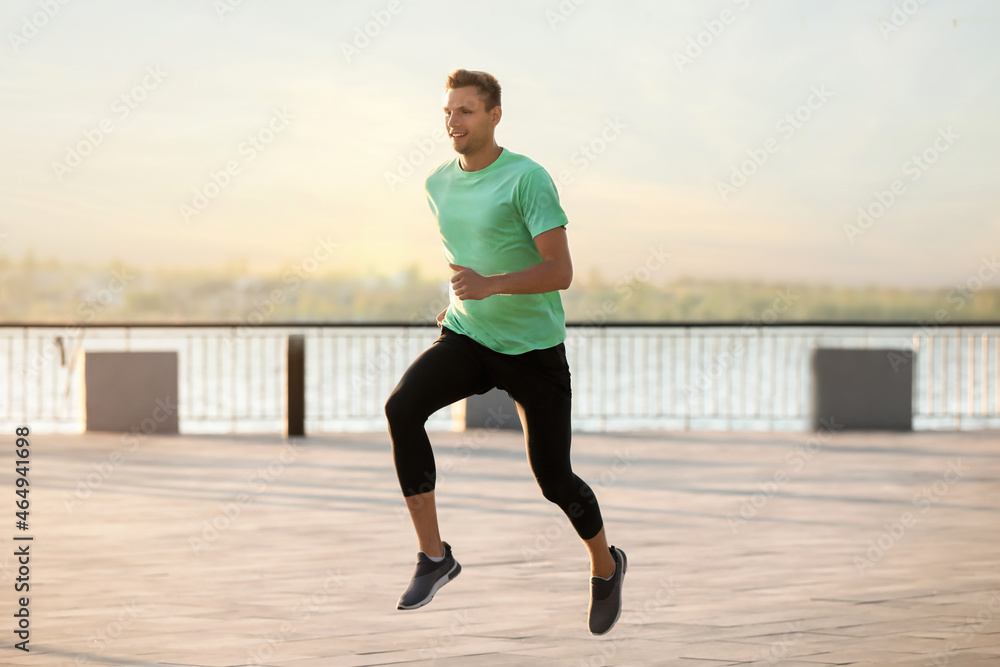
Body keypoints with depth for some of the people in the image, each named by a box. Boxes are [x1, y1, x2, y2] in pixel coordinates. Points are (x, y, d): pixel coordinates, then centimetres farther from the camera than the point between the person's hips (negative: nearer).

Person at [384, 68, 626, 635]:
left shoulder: (528, 179, -16)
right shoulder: (440, 183, 5)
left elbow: (561, 271, -22)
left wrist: (490, 285, -34)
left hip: (534, 347, -5)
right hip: (467, 338, 5)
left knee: (554, 479, 1)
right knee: (402, 407, -24)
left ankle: (606, 566, 33)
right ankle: (434, 556, -18)